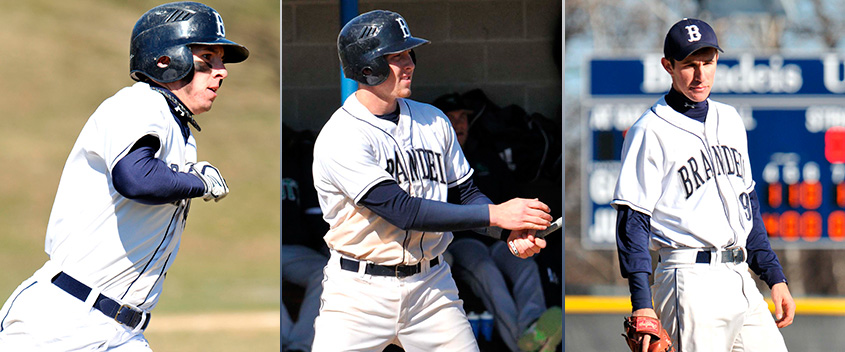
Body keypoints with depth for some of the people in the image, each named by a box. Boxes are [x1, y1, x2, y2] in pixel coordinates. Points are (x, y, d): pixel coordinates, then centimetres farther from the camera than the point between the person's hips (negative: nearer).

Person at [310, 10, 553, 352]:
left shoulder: (433, 121, 9)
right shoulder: (340, 138, -14)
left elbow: (466, 195, 15)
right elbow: (405, 211, -21)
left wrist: (510, 232, -7)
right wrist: (495, 214, -23)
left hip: (432, 286, 5)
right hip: (359, 293, -5)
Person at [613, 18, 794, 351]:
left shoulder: (729, 119, 16)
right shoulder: (650, 132, -5)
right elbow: (632, 221, -9)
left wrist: (774, 275, 16)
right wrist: (642, 304, -16)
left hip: (740, 280, 7)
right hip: (692, 283, -7)